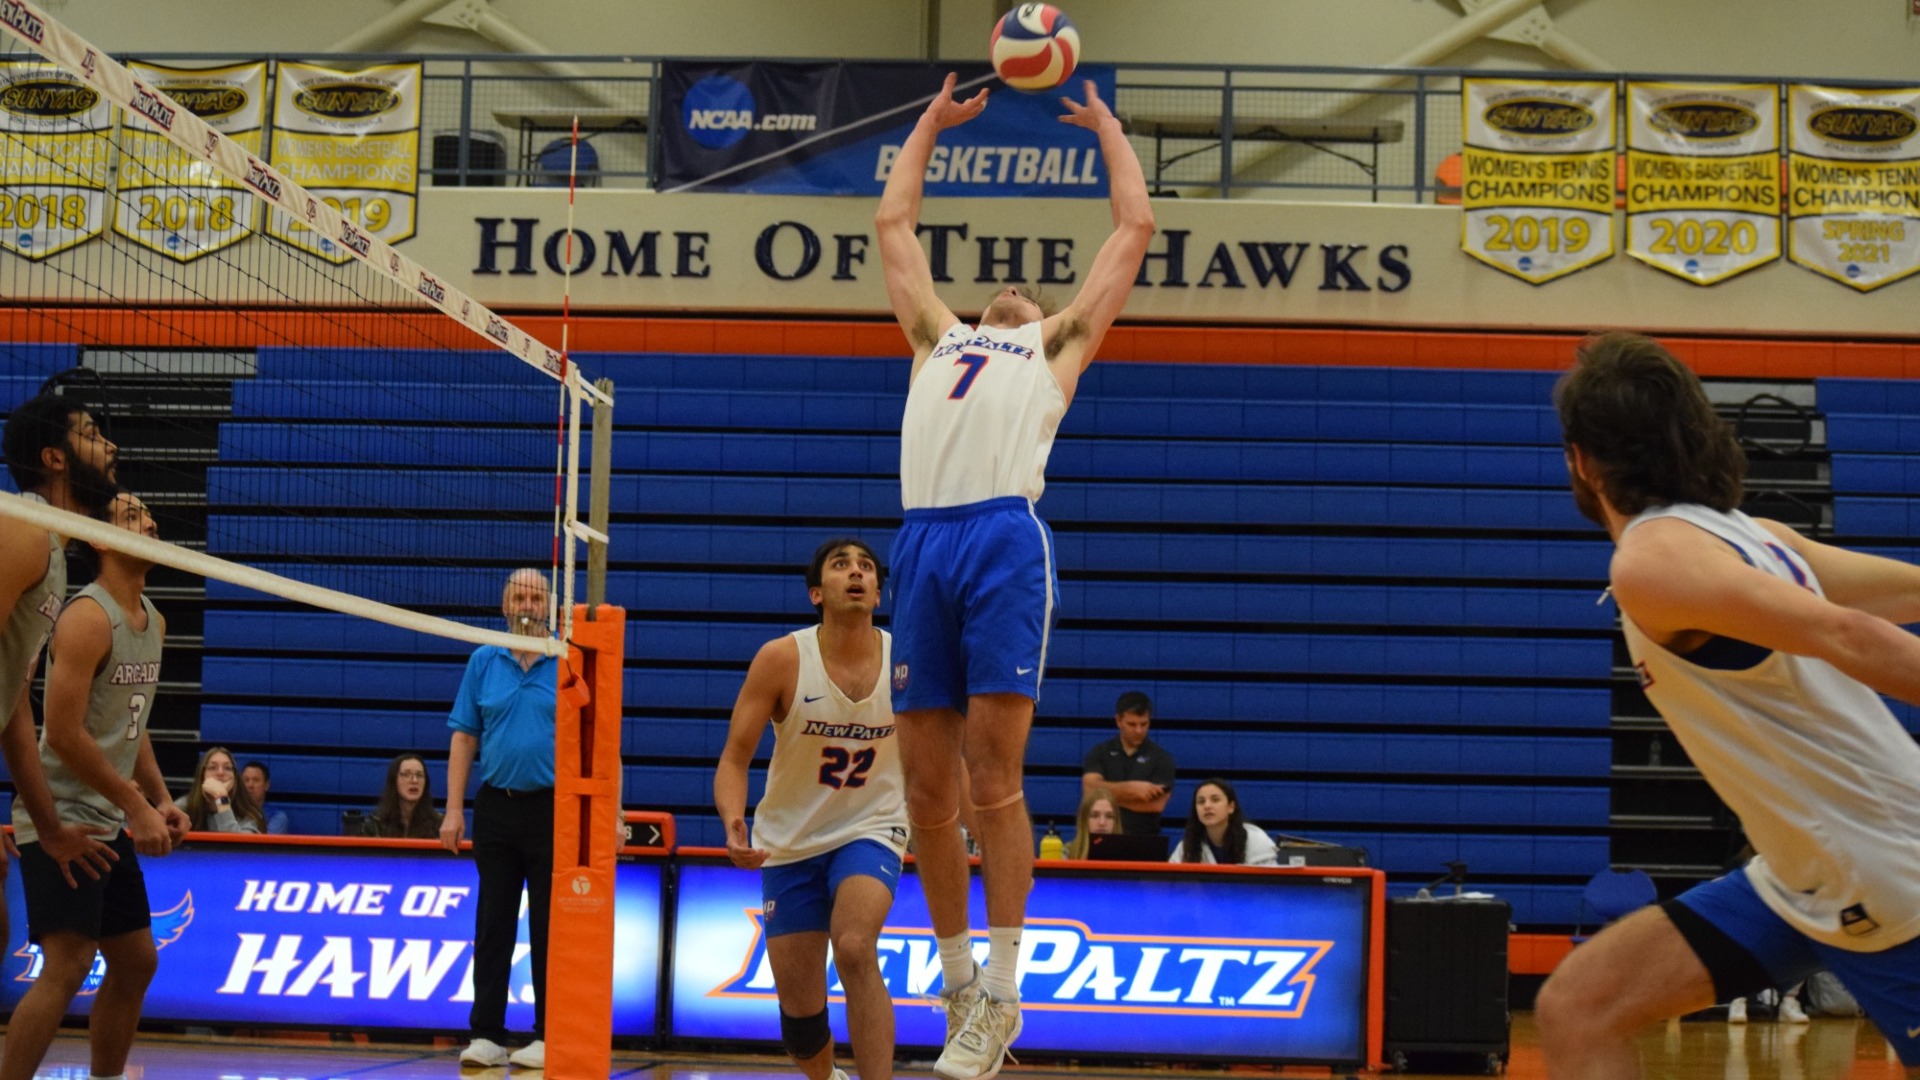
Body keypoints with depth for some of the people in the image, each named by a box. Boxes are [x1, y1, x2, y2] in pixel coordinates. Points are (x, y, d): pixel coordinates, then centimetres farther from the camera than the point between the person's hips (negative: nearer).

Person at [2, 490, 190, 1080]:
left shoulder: (153, 621, 12)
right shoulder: (88, 617, -16)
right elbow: (65, 733, -21)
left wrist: (161, 799, 9)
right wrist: (136, 806, -16)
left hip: (111, 824, 9)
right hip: (62, 819, -9)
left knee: (136, 963, 14)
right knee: (67, 965, -18)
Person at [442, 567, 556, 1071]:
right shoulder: (483, 662, 7)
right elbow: (464, 740, 7)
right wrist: (454, 809, 0)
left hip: (551, 809, -2)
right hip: (495, 807, 2)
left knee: (548, 929, 2)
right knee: (492, 924, 5)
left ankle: (548, 1038, 8)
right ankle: (486, 1035, 10)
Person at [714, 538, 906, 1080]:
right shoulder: (781, 659, -15)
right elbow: (735, 758, -13)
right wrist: (734, 823, -31)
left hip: (870, 830, -1)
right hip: (790, 841, 1)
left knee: (855, 949, -30)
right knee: (799, 1006, 7)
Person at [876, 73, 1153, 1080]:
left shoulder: (1059, 344, 26)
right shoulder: (939, 338, 33)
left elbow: (1135, 226, 31)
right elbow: (892, 222, 43)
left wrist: (1105, 124, 41)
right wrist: (931, 122, 49)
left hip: (1006, 541, -3)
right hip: (923, 542, 3)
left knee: (992, 779, -9)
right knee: (927, 786, 1)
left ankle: (1001, 993, -3)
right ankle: (959, 988, 12)